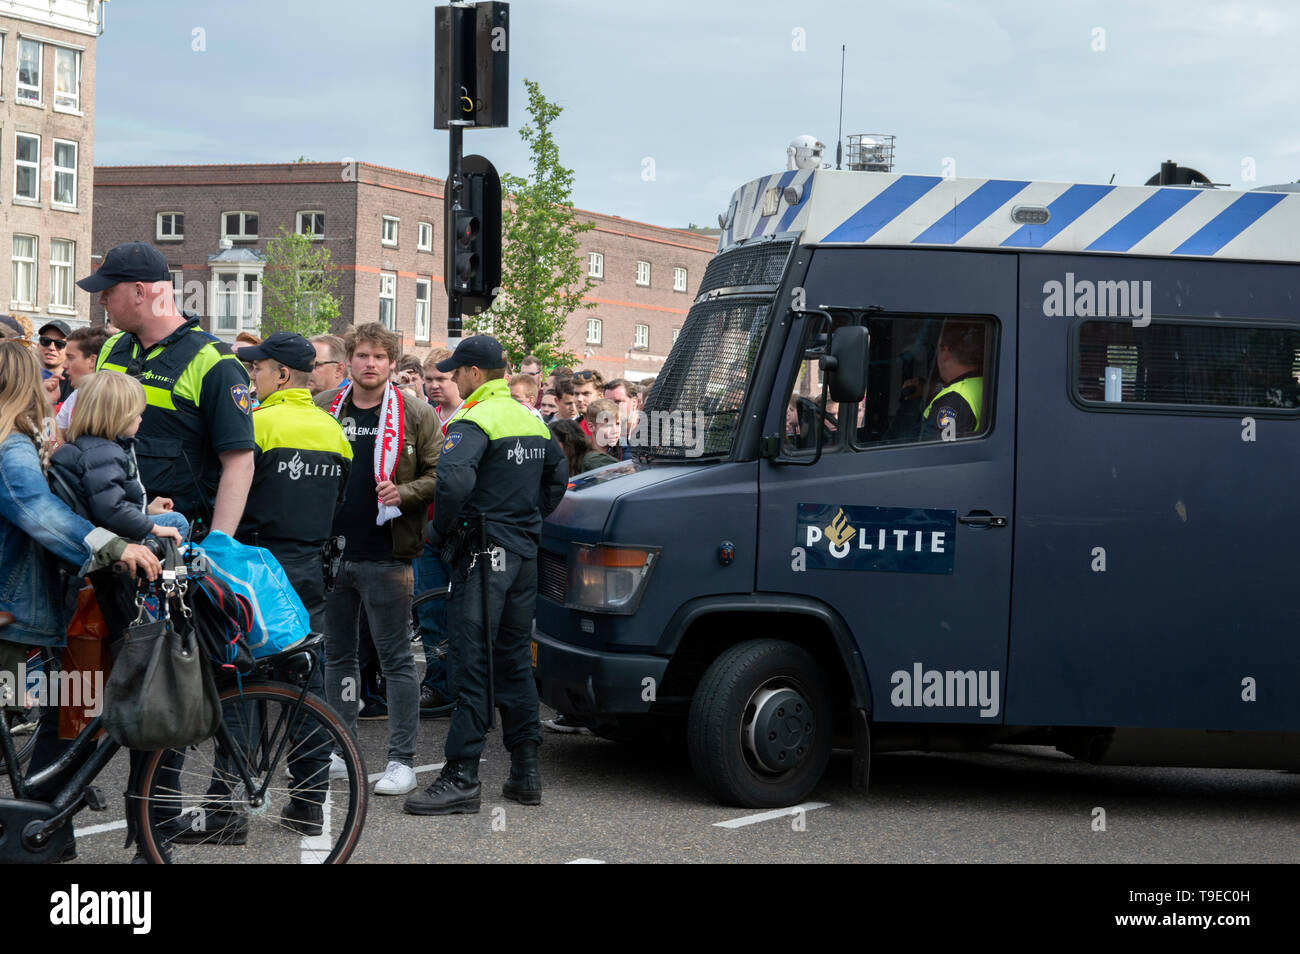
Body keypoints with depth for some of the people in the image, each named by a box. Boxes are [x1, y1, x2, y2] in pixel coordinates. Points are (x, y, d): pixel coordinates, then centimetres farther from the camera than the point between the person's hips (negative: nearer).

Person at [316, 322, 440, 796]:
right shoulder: (323, 409, 9)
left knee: (396, 658, -2)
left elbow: (439, 475, -1)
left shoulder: (415, 415, -1)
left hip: (385, 556, -4)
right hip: (331, 552, 5)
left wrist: (403, 493, -19)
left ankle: (402, 760, 2)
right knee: (338, 654, 13)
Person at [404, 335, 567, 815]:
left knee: (470, 663, -7)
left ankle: (461, 777, -8)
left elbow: (454, 479, -29)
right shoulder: (532, 420, 14)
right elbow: (559, 474, 25)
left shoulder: (475, 421, -13)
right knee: (514, 659, 14)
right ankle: (525, 771, 17)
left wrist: (438, 530, -15)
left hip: (483, 556, -8)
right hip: (524, 554, 8)